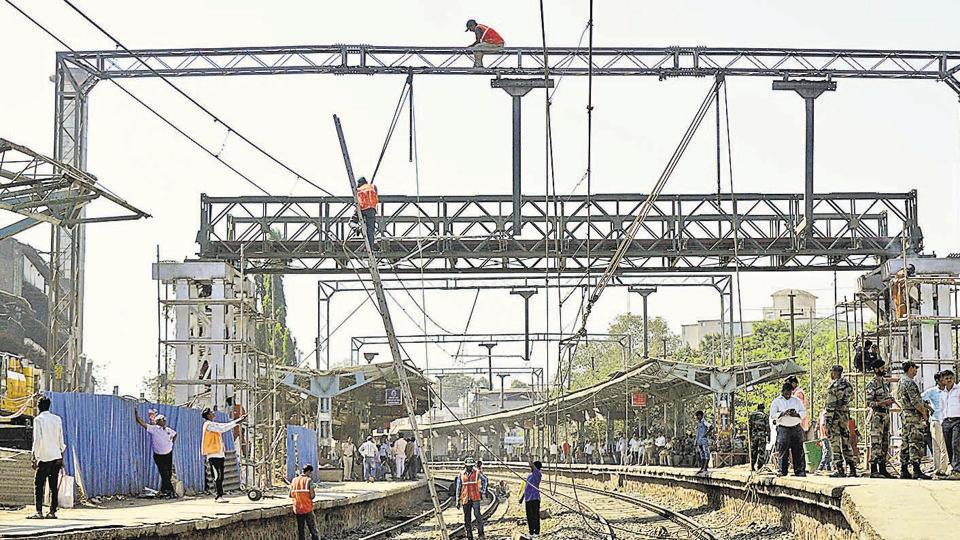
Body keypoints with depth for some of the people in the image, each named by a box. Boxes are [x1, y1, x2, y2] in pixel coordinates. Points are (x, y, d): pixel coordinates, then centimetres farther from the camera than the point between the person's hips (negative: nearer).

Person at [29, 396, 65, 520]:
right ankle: (52, 512, 5)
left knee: (38, 485, -1)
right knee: (53, 486, 7)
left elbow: (37, 440, -12)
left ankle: (39, 512, -9)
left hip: (44, 458, -5)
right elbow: (61, 440, 12)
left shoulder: (38, 419, -5)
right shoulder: (57, 419, 10)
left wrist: (34, 457, -8)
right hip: (57, 457, 5)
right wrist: (62, 457, 18)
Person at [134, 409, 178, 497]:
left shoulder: (168, 430, 7)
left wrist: (172, 443, 14)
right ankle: (171, 491, -7)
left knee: (169, 474, 6)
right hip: (158, 456, -5)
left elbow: (175, 434, 27)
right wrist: (136, 415, -20)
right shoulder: (153, 428, -7)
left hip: (168, 454, 5)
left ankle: (163, 490, 20)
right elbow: (142, 423, -13)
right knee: (164, 474, -8)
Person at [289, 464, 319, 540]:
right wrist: (314, 489, 5)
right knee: (312, 529, 2)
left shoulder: (294, 480, 5)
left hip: (297, 509, 4)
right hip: (307, 509, -4)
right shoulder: (309, 480, -9)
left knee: (300, 530, 9)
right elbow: (312, 496, -14)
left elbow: (290, 495, 7)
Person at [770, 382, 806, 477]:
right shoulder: (776, 401, 5)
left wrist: (797, 414, -8)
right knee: (783, 451, -6)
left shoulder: (796, 400, 12)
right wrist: (782, 414, -17)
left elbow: (804, 411, 12)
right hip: (783, 429, -2)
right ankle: (783, 472, -2)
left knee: (798, 451, -2)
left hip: (796, 428, 2)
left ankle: (800, 471, -1)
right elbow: (772, 415, -1)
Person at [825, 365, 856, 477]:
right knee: (846, 442, 12)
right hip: (846, 415, 7)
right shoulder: (848, 384, 11)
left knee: (835, 443, -4)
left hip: (835, 415, -7)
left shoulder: (834, 385, -12)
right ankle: (852, 469, 11)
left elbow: (831, 404, -15)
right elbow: (851, 397, 18)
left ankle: (839, 469, -7)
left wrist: (827, 420, -15)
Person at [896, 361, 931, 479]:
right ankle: (916, 471, -19)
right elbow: (915, 402, -20)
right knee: (916, 443, -13)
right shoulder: (910, 382, -14)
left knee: (906, 443, 10)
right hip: (913, 415, -10)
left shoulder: (901, 382, 17)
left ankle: (904, 470, 11)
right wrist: (924, 413, -8)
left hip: (904, 415, 10)